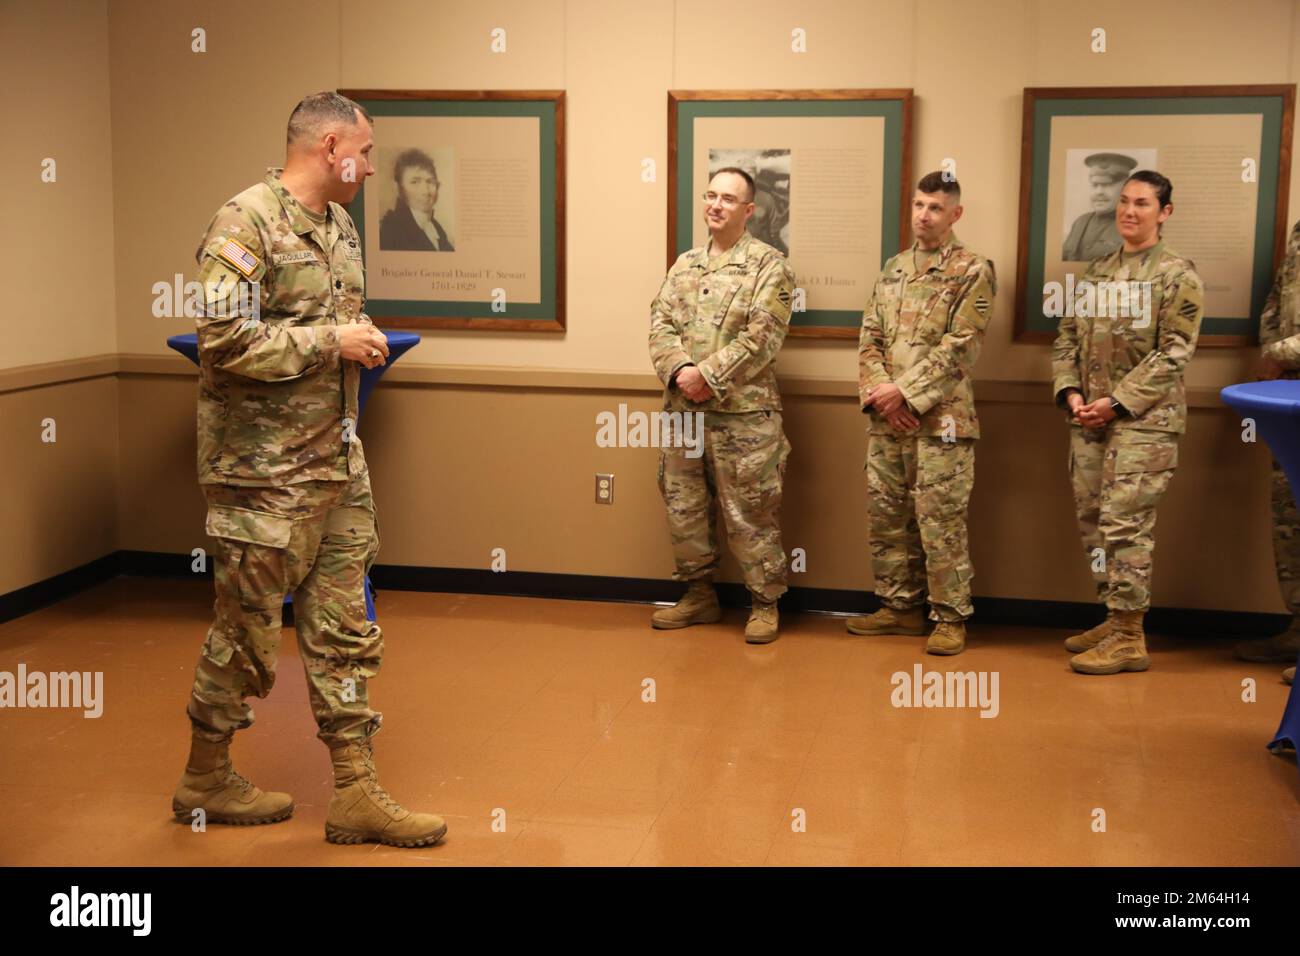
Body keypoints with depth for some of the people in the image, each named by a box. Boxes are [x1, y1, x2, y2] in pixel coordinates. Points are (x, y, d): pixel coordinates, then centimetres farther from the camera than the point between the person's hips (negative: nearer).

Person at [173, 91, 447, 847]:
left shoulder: (342, 228, 12)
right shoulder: (247, 224, -15)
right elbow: (225, 341, -25)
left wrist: (364, 340, 8)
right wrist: (333, 341, -18)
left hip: (338, 464, 8)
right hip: (265, 472, -8)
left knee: (344, 629, 9)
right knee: (249, 630, 5)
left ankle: (358, 795, 16)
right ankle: (205, 780, 25)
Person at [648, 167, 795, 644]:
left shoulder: (768, 264, -3)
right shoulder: (684, 264, 15)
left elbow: (762, 335, -13)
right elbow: (661, 323, 7)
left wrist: (707, 375, -18)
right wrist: (680, 370, -12)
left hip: (743, 413, -6)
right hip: (682, 409, 6)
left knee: (751, 516, 0)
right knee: (683, 509, 12)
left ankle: (765, 604, 13)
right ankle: (699, 595, 27)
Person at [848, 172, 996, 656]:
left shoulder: (973, 272, -4)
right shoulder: (893, 269, 14)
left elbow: (958, 348, -13)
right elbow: (870, 339, 10)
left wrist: (905, 391, -16)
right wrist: (878, 392, -6)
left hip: (940, 419, -6)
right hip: (886, 417, 6)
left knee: (940, 521, -3)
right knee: (886, 516, 11)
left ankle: (950, 618, 8)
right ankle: (900, 605, 24)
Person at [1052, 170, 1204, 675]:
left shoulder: (1177, 275, -4)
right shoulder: (1096, 272, 15)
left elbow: (1173, 354, -11)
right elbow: (1067, 339, 15)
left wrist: (1117, 402, -15)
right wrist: (1070, 391, -2)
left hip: (1144, 419, -7)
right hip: (1088, 419, 7)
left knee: (1125, 523, -9)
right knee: (1093, 520, 10)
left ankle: (1129, 637, -2)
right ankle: (1114, 619, 22)